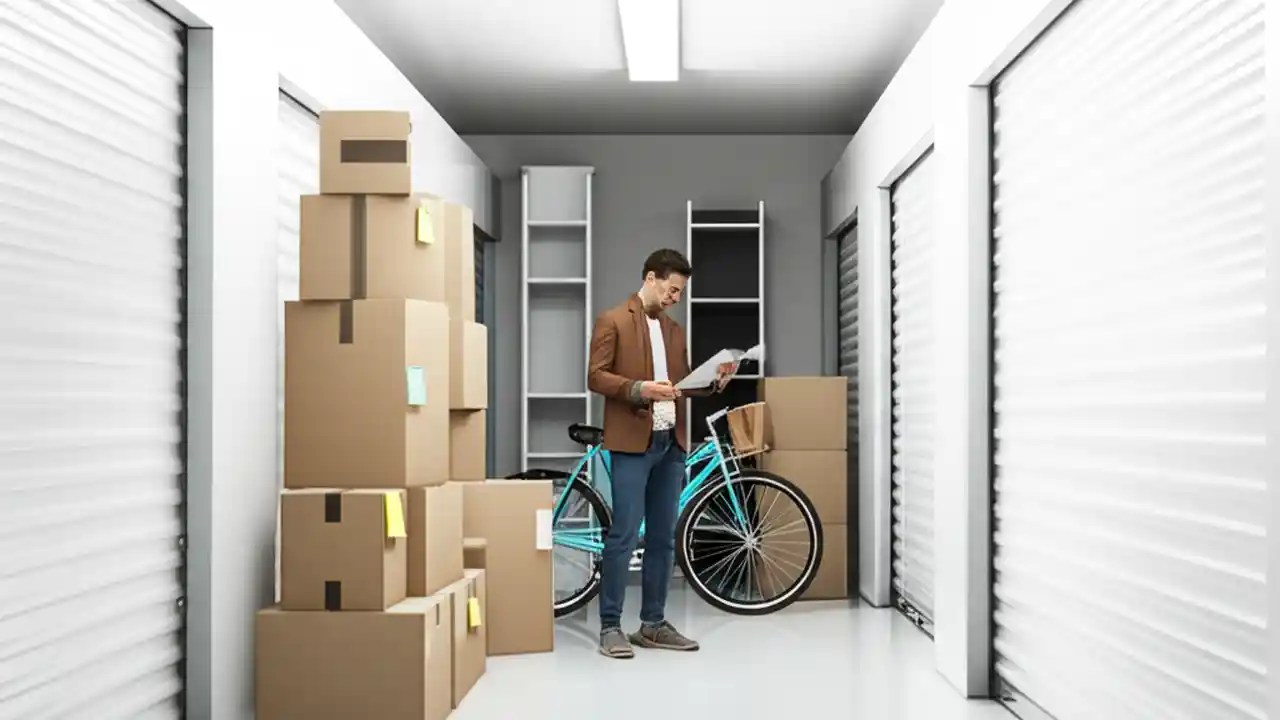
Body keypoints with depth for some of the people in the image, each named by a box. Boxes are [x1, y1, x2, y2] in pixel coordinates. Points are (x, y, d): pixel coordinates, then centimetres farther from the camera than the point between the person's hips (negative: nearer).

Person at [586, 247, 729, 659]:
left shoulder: (674, 330, 18)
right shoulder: (613, 321, -3)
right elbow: (596, 377, -9)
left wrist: (712, 383, 0)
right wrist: (638, 388, -22)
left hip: (671, 442, 7)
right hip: (632, 441, -7)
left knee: (663, 538, 9)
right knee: (624, 536, -6)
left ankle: (653, 624, 18)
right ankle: (610, 627, 2)